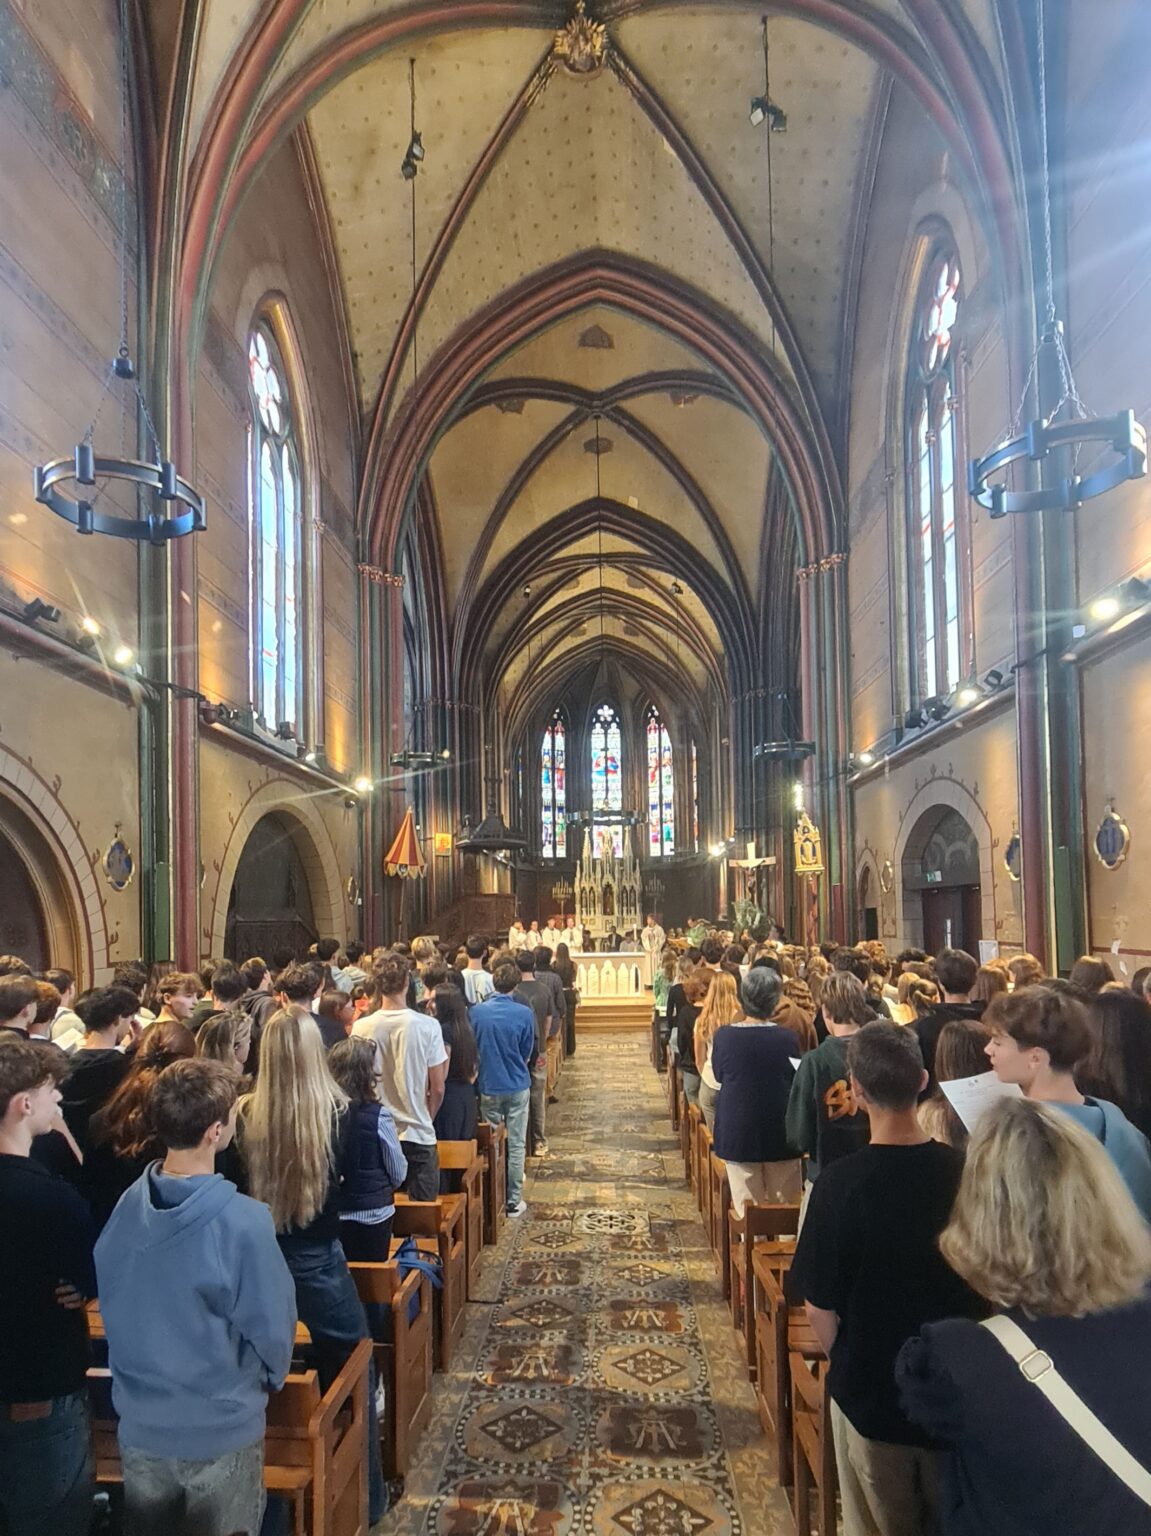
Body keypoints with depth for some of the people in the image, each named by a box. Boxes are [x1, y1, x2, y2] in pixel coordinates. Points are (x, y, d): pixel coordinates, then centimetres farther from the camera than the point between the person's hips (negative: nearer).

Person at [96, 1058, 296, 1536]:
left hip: (140, 1427, 4)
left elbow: (109, 1303, 1)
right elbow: (272, 1326, -18)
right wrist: (269, 1378, 4)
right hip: (222, 1430, -4)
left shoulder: (126, 1208, -13)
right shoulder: (243, 1221, -28)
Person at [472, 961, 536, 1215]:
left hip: (488, 1087, 2)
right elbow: (527, 1055, -3)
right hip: (517, 1086, -2)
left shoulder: (477, 1011, -9)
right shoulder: (524, 1013, -13)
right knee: (516, 1146, 8)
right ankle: (513, 1201, 14)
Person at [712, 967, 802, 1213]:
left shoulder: (724, 1036, -13)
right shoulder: (787, 1038, -14)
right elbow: (798, 1083, 0)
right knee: (784, 1211, 13)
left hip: (737, 1133, 0)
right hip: (780, 1135, 0)